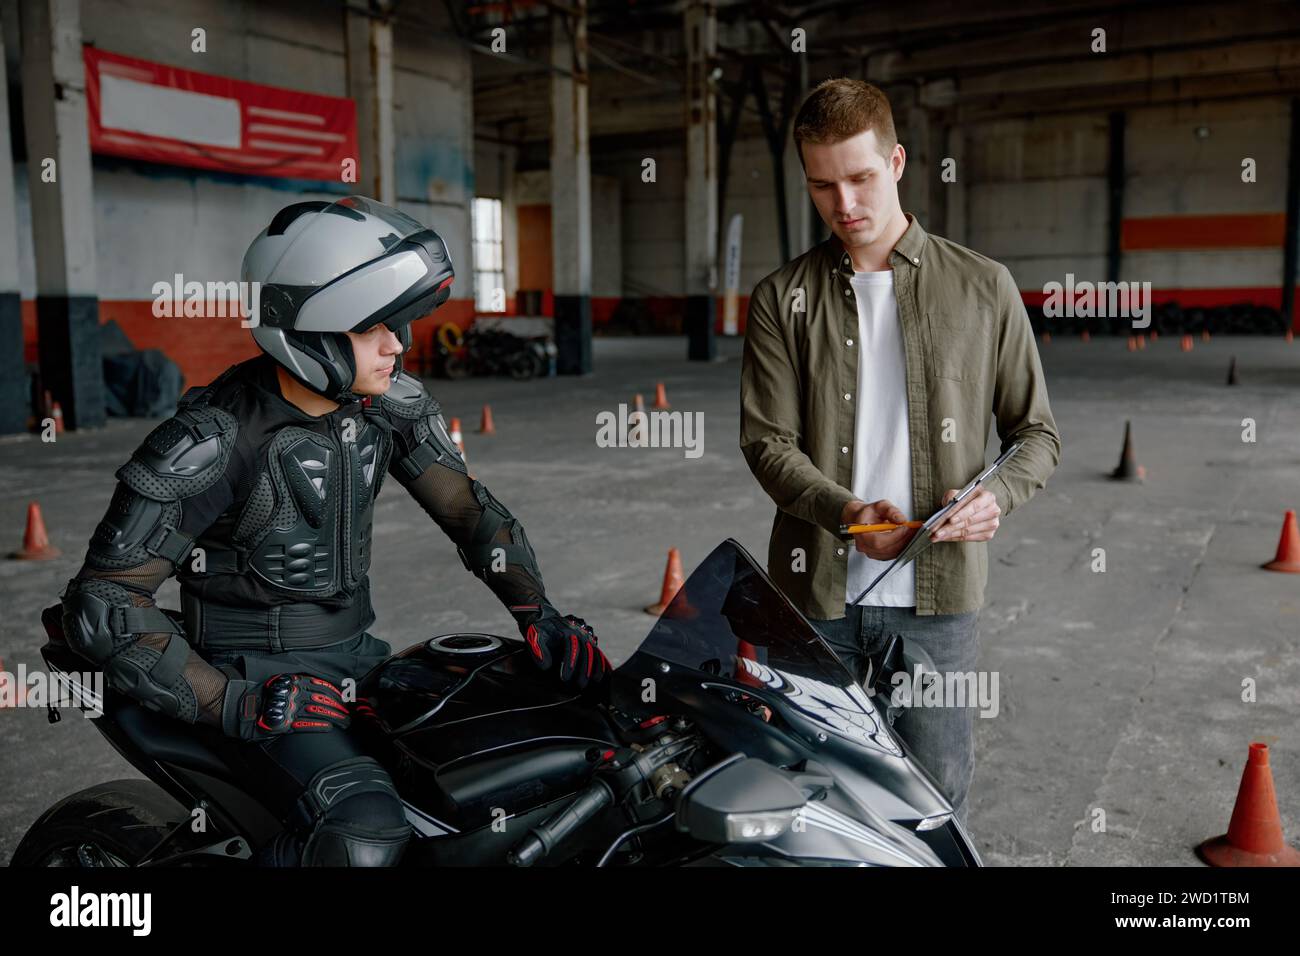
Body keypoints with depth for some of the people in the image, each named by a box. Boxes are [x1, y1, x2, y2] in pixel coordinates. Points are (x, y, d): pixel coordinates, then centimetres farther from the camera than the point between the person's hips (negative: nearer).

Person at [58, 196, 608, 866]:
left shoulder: (389, 400, -2)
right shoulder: (212, 439, -21)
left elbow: (466, 506, 6)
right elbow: (102, 604, -19)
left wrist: (540, 617, -5)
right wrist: (236, 706, -24)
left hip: (357, 652, 7)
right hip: (261, 674, -7)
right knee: (366, 837, -31)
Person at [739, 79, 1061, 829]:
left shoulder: (983, 288, 5)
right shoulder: (782, 298, 5)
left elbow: (1037, 432, 8)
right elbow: (767, 441, -1)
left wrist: (997, 495, -14)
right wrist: (847, 513, -19)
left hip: (936, 594, 0)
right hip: (816, 591, 1)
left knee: (936, 805, 9)